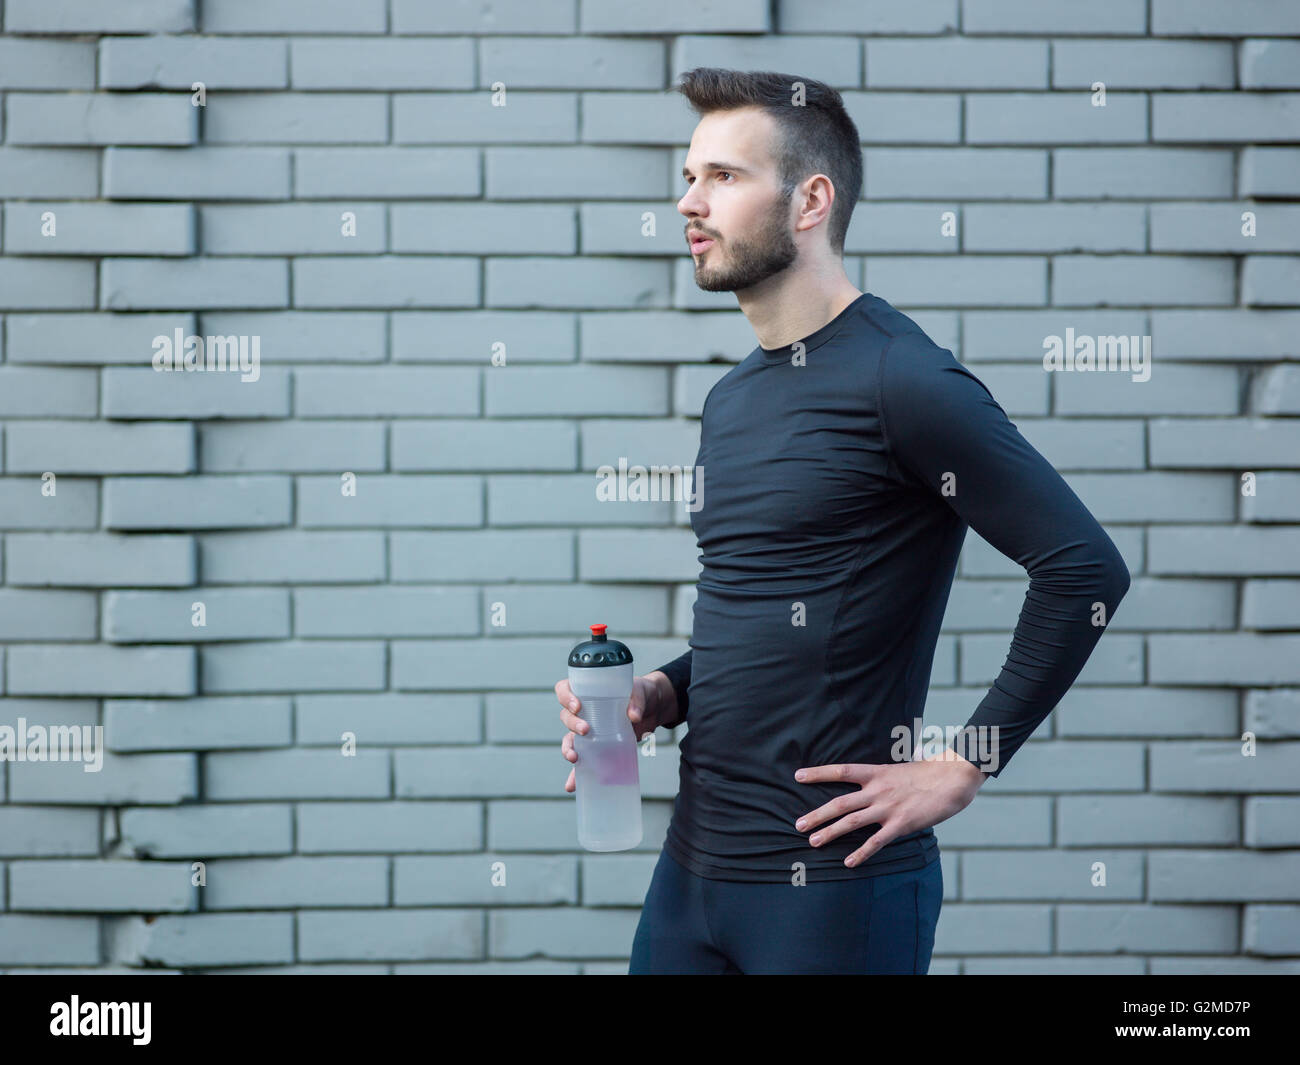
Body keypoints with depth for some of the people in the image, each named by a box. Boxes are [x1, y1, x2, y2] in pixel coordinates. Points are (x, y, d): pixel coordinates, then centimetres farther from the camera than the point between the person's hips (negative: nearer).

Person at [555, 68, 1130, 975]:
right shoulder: (732, 400, 13)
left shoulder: (902, 380, -14)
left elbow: (1086, 568, -19)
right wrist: (664, 694, 4)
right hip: (693, 864, 8)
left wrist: (961, 768, -16)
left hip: (835, 888, -8)